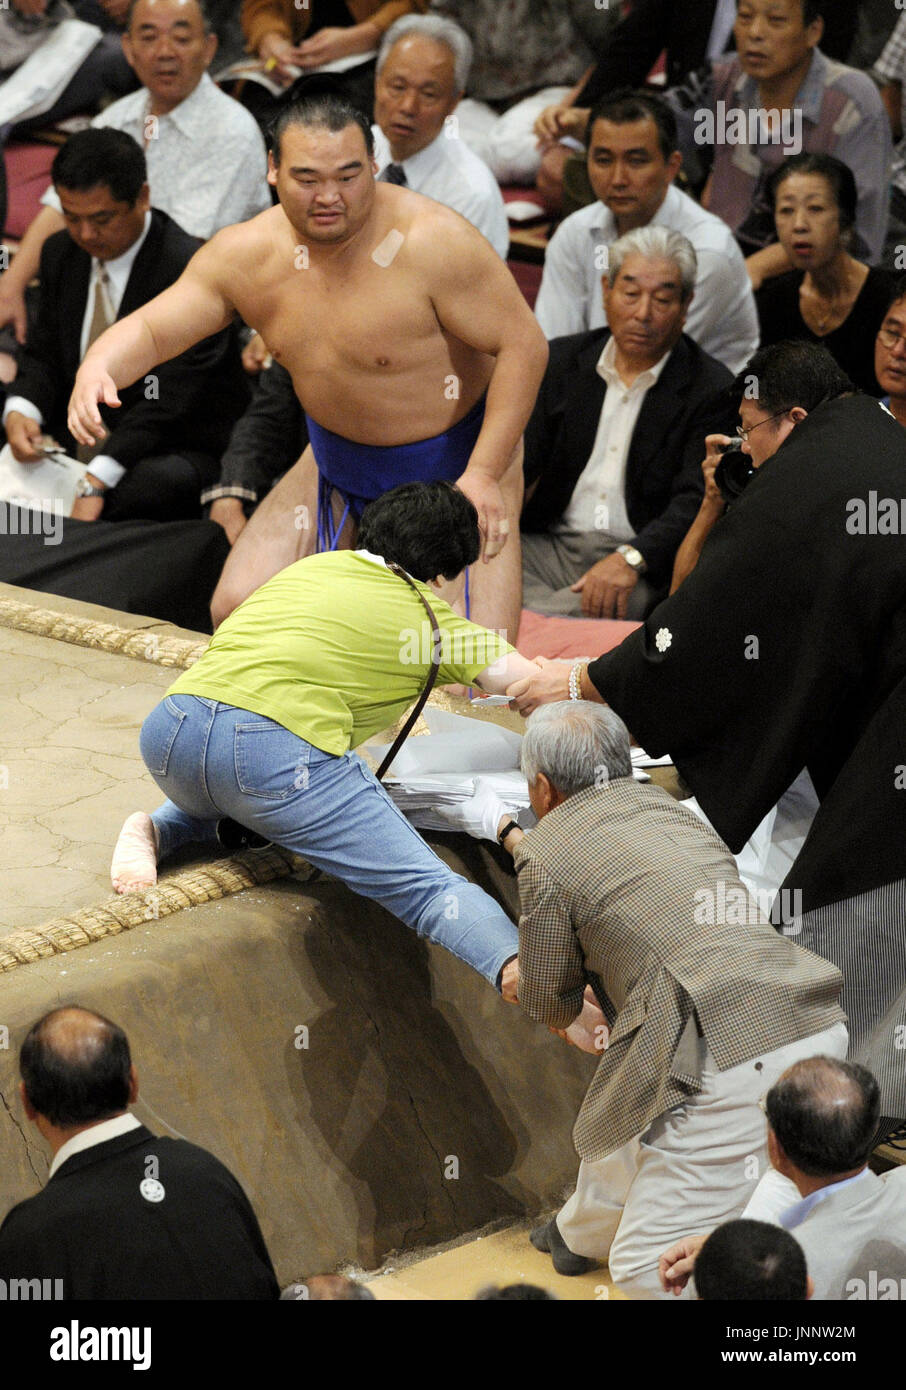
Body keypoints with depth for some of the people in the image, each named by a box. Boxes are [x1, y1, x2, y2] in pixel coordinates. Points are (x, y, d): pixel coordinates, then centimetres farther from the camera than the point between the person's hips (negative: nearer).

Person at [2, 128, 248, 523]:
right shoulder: (60, 253, 7)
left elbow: (170, 399, -23)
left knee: (156, 484, -38)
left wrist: (95, 484, -33)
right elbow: (43, 354, 14)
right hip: (75, 442, 5)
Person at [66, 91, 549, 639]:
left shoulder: (434, 240, -28)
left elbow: (524, 345, -24)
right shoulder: (245, 254, -12)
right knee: (239, 609, -1)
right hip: (339, 460, 5)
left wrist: (484, 473, -29)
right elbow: (149, 329, -8)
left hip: (460, 457, -5)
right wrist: (96, 370, -33)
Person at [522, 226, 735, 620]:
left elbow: (696, 503, -12)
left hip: (642, 569, -5)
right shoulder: (562, 361, 13)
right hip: (549, 542, 5)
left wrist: (630, 558, -30)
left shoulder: (712, 391, -1)